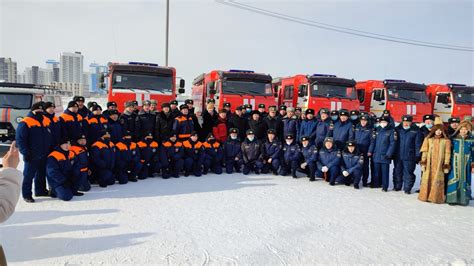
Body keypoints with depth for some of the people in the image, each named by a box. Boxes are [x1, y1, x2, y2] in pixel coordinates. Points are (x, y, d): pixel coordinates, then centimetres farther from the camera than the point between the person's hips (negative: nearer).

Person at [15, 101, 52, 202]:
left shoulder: (47, 121, 8)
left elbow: (51, 137, 18)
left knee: (42, 174, 17)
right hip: (32, 156, -6)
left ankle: (40, 190, 31)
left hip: (44, 156, 7)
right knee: (28, 176, 1)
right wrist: (26, 153, -17)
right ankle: (27, 195, 10)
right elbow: (20, 140, -13)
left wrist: (50, 150, 13)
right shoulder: (25, 123, -12)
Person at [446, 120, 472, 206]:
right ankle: (452, 198, 2)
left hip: (466, 163, 1)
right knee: (454, 179, -4)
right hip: (455, 162, -1)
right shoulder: (454, 139, 2)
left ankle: (463, 199, 13)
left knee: (464, 180, 4)